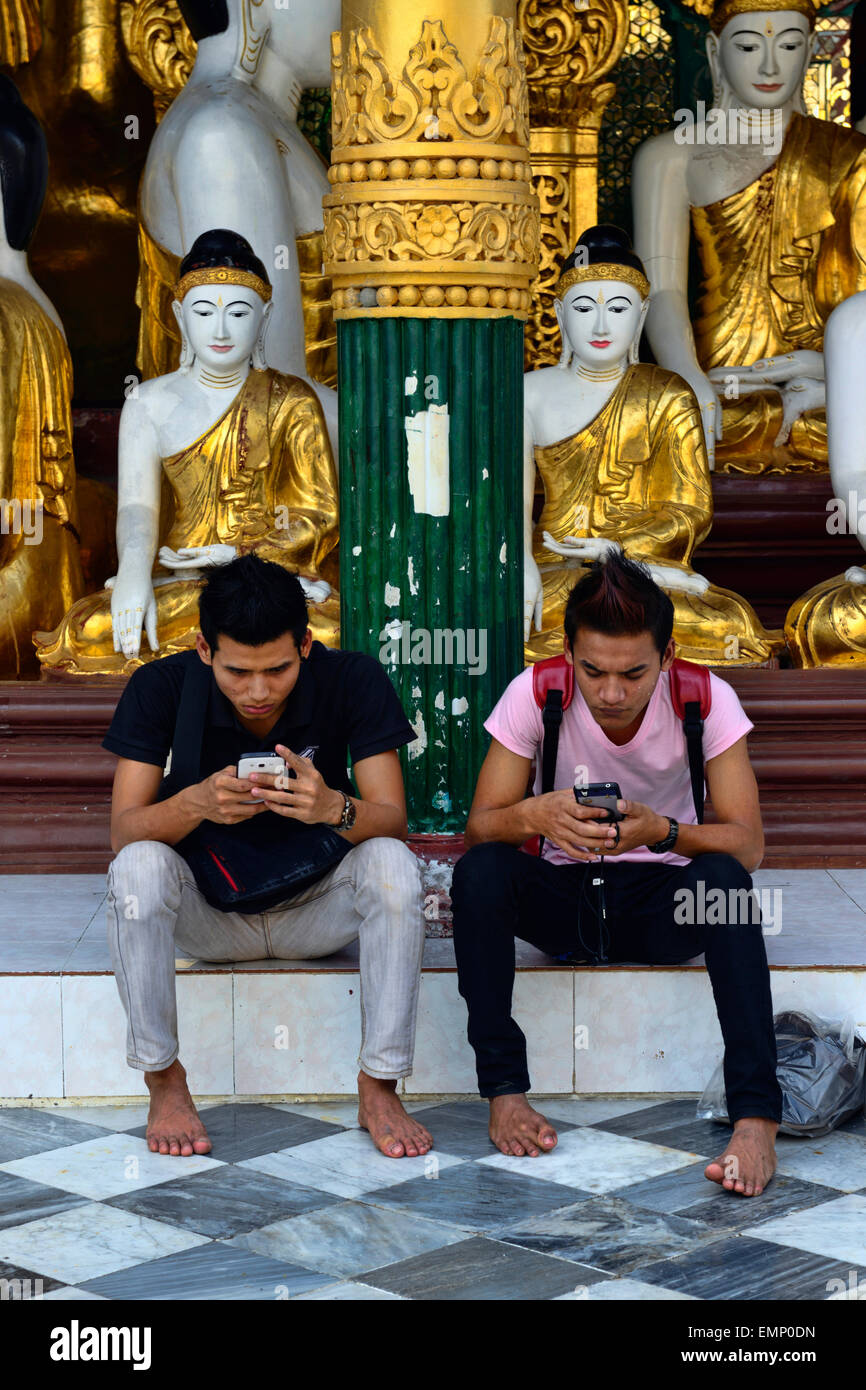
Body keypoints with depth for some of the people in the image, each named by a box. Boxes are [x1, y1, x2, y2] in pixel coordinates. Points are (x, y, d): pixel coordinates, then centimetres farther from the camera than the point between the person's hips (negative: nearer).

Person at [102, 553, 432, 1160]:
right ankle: (163, 1081, -15)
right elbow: (123, 830, -19)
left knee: (392, 865, -30)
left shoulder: (353, 679, -16)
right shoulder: (160, 687, -16)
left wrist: (334, 808, -42)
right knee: (138, 868, -31)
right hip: (209, 915, 0)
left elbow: (392, 821, -18)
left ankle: (379, 1086, -19)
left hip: (314, 910, 0)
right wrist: (196, 803, -41)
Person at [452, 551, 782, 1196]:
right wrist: (534, 815, -38)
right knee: (480, 872, -30)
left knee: (724, 876, -34)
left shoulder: (706, 700, -15)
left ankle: (755, 1114, -36)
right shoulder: (535, 695, -14)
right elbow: (477, 830, -14)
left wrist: (661, 831, -38)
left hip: (661, 902, 0)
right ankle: (505, 1088, -20)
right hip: (562, 897, 1)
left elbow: (748, 845, -18)